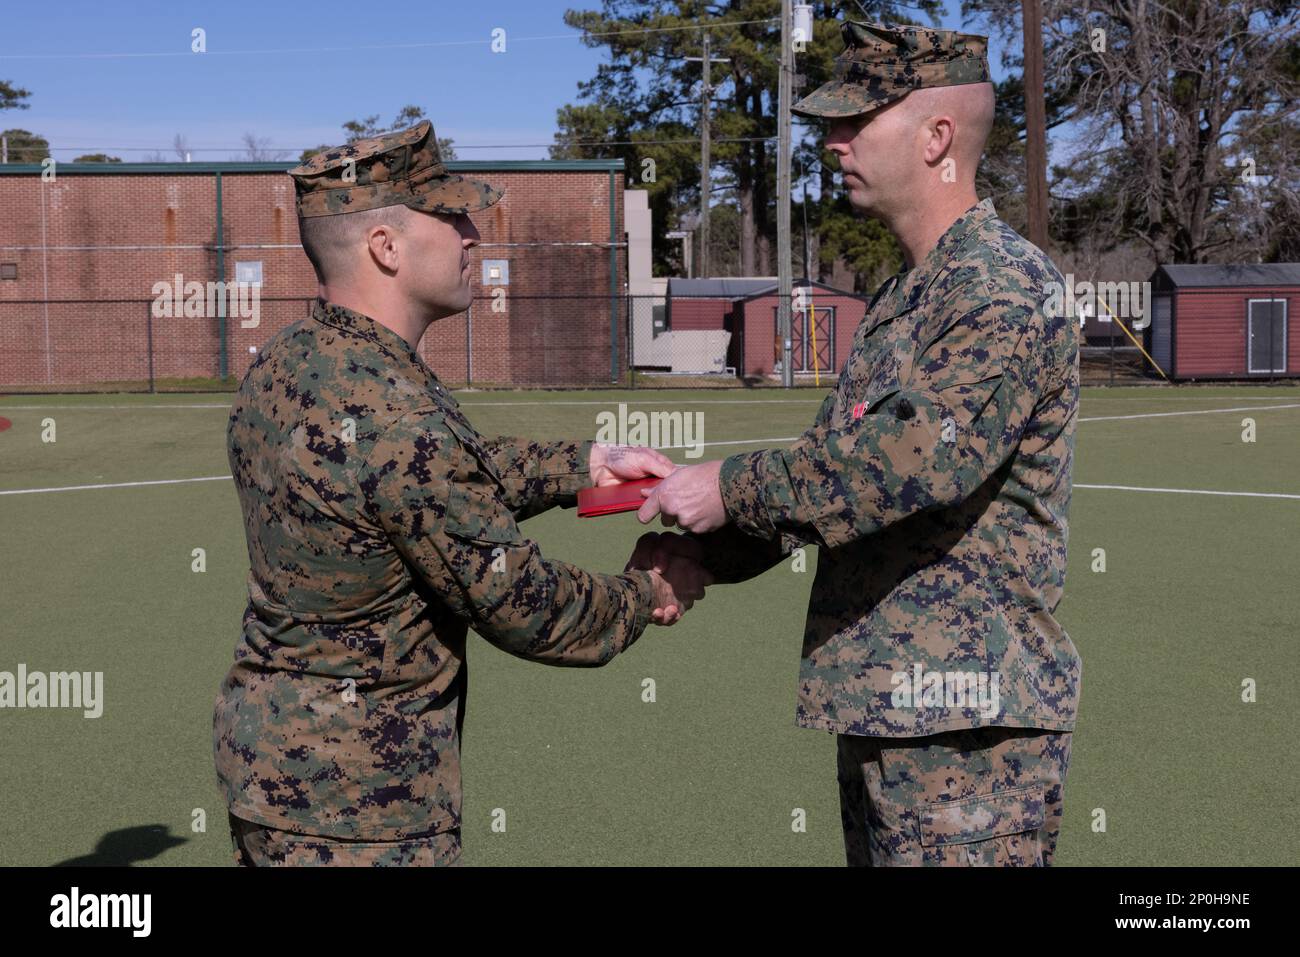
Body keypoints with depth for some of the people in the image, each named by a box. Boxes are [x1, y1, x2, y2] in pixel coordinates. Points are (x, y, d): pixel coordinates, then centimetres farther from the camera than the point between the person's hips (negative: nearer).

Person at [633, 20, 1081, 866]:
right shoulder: (903, 295, 17)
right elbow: (842, 464, 18)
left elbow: (918, 457, -26)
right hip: (880, 702, 9)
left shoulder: (1007, 290, -14)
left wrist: (731, 489, -18)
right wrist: (709, 550, 6)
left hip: (966, 721, -9)